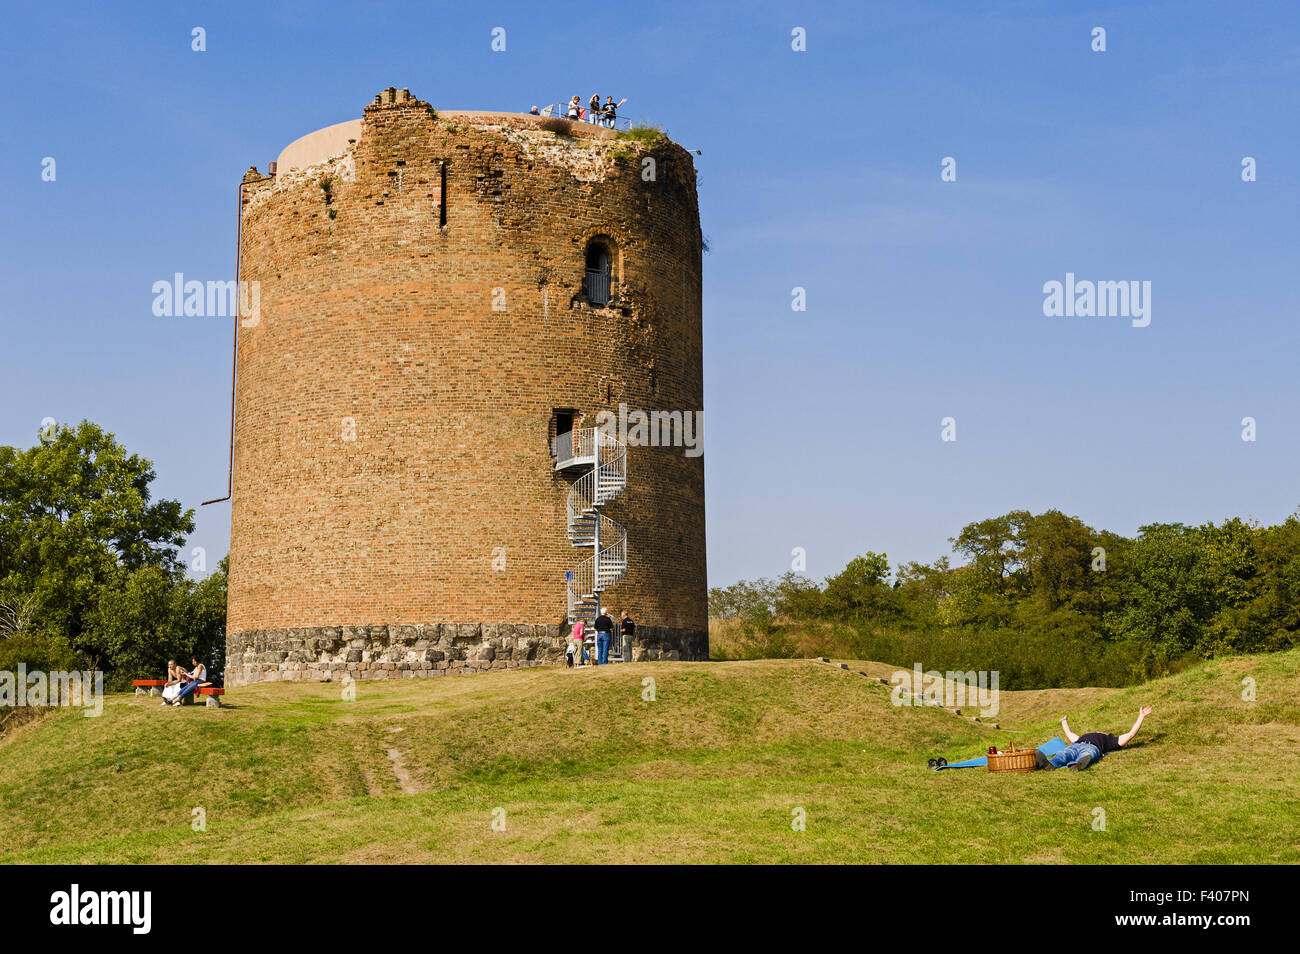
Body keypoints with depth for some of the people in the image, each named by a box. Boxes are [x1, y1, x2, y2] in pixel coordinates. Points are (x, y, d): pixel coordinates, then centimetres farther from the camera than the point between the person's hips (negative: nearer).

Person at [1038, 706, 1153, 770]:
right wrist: (1064, 721, 80)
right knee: (1062, 755, -34)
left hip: (1092, 748, -3)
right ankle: (1049, 763, -66)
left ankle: (1077, 764, -76)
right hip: (1074, 746, 3)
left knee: (1086, 756, -42)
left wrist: (1141, 716, 45)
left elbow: (1131, 734, 36)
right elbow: (1069, 734, 62)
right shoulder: (1083, 737, 47)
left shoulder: (1112, 741, 36)